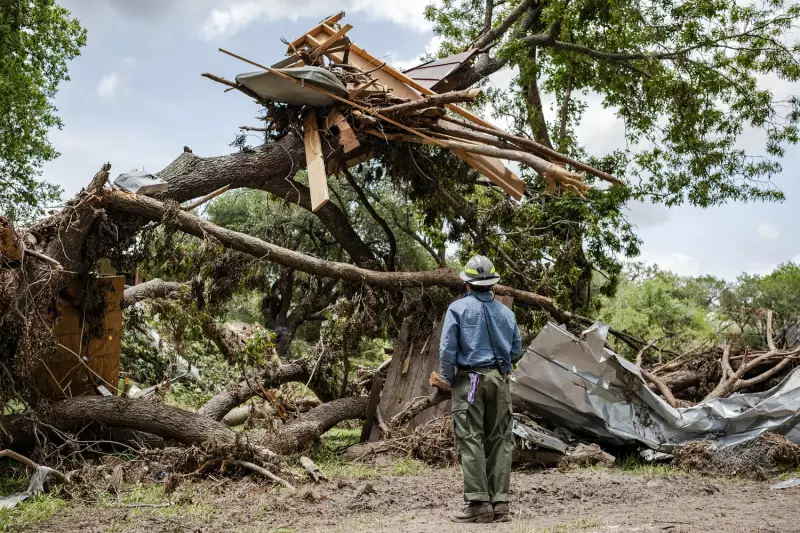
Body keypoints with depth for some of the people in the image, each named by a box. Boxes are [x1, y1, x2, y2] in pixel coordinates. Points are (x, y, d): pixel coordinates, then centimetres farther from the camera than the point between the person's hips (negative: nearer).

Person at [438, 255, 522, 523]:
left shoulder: (458, 308, -3)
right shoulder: (506, 312, 9)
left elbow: (447, 348, -8)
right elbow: (516, 350, 13)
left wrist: (448, 378, 6)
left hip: (470, 379, -4)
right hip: (500, 379, 4)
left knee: (471, 440, -3)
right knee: (499, 440, 7)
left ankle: (478, 503, -7)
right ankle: (500, 503, 6)